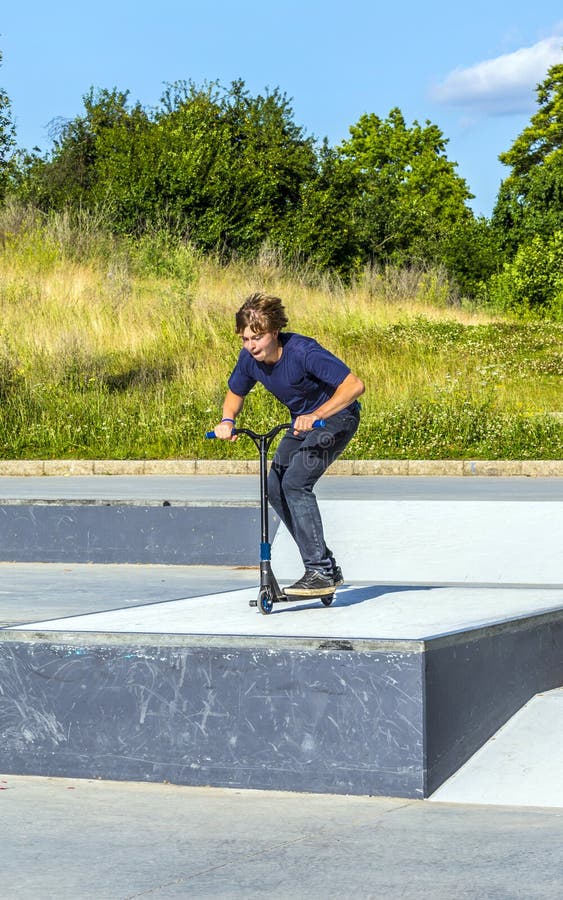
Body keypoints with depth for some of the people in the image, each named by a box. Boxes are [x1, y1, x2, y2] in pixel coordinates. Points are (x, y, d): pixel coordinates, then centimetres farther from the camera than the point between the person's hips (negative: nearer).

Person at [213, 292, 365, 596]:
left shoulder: (302, 351, -31)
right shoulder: (249, 358, -11)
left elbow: (354, 385, -36)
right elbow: (235, 393, 10)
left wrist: (315, 416, -45)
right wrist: (227, 420, -12)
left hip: (336, 416, -8)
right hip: (303, 422, 8)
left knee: (295, 482, -23)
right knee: (275, 488, -1)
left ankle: (320, 572, -19)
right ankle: (325, 565, 8)